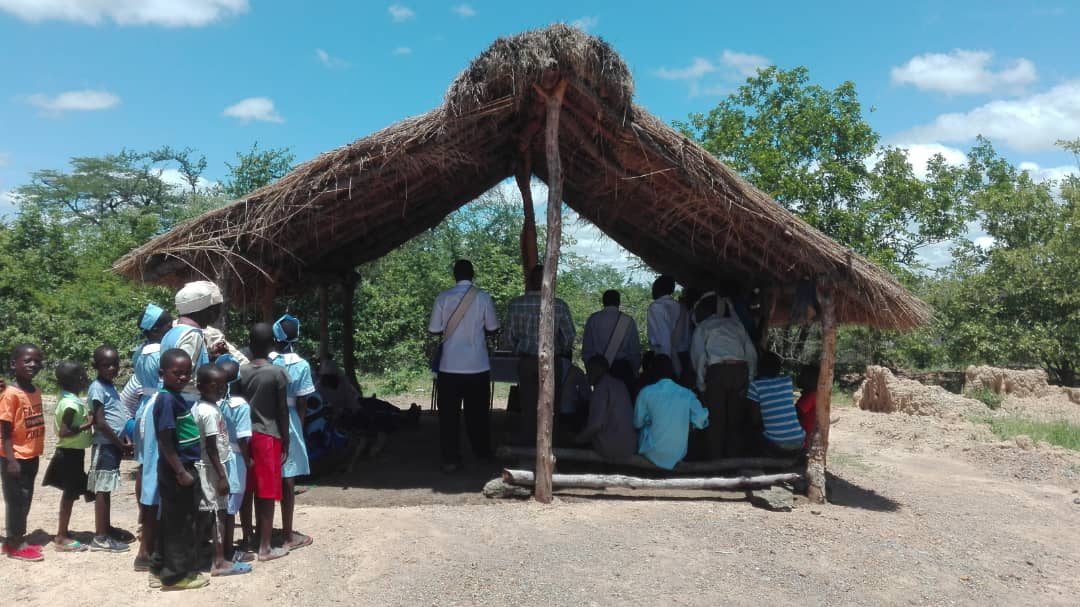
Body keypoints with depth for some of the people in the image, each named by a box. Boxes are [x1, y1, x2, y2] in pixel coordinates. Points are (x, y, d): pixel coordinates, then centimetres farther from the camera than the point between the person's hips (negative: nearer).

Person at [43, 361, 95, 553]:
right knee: (70, 494, -1)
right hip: (71, 453, -10)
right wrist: (87, 425, -25)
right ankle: (62, 538, 8)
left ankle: (62, 532, 29)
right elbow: (64, 432, -27)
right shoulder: (71, 404, -23)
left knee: (69, 492, 18)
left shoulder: (67, 399, 7)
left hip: (70, 452, 10)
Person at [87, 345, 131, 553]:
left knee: (107, 489, 17)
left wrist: (123, 440, 6)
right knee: (103, 490, -4)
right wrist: (120, 443, -14)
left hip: (113, 445, 9)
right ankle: (100, 537, 0)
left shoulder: (110, 386, 14)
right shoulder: (98, 389, -14)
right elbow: (101, 422, -20)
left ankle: (107, 528, 28)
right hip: (106, 446, -9)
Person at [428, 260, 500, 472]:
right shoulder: (483, 298, -5)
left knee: (449, 414, 6)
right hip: (478, 366, 1)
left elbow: (435, 330, -2)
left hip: (450, 366, -1)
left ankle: (451, 459, 4)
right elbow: (492, 329, 2)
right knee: (477, 412, 15)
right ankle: (482, 452, 29)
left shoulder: (443, 298, -5)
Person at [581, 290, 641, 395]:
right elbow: (635, 351, 0)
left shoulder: (593, 319, 2)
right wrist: (635, 372, 9)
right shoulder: (628, 321, 0)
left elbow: (587, 349, 2)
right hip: (623, 369, -1)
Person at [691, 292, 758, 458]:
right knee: (735, 419, 12)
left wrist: (701, 384, 6)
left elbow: (699, 356, -1)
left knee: (716, 420, 5)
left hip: (717, 370, -3)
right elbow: (751, 352, 14)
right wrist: (749, 378, 18)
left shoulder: (702, 327, 11)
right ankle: (735, 459, 16)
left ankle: (716, 460, 8)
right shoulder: (735, 323, 20)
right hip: (740, 369, 3)